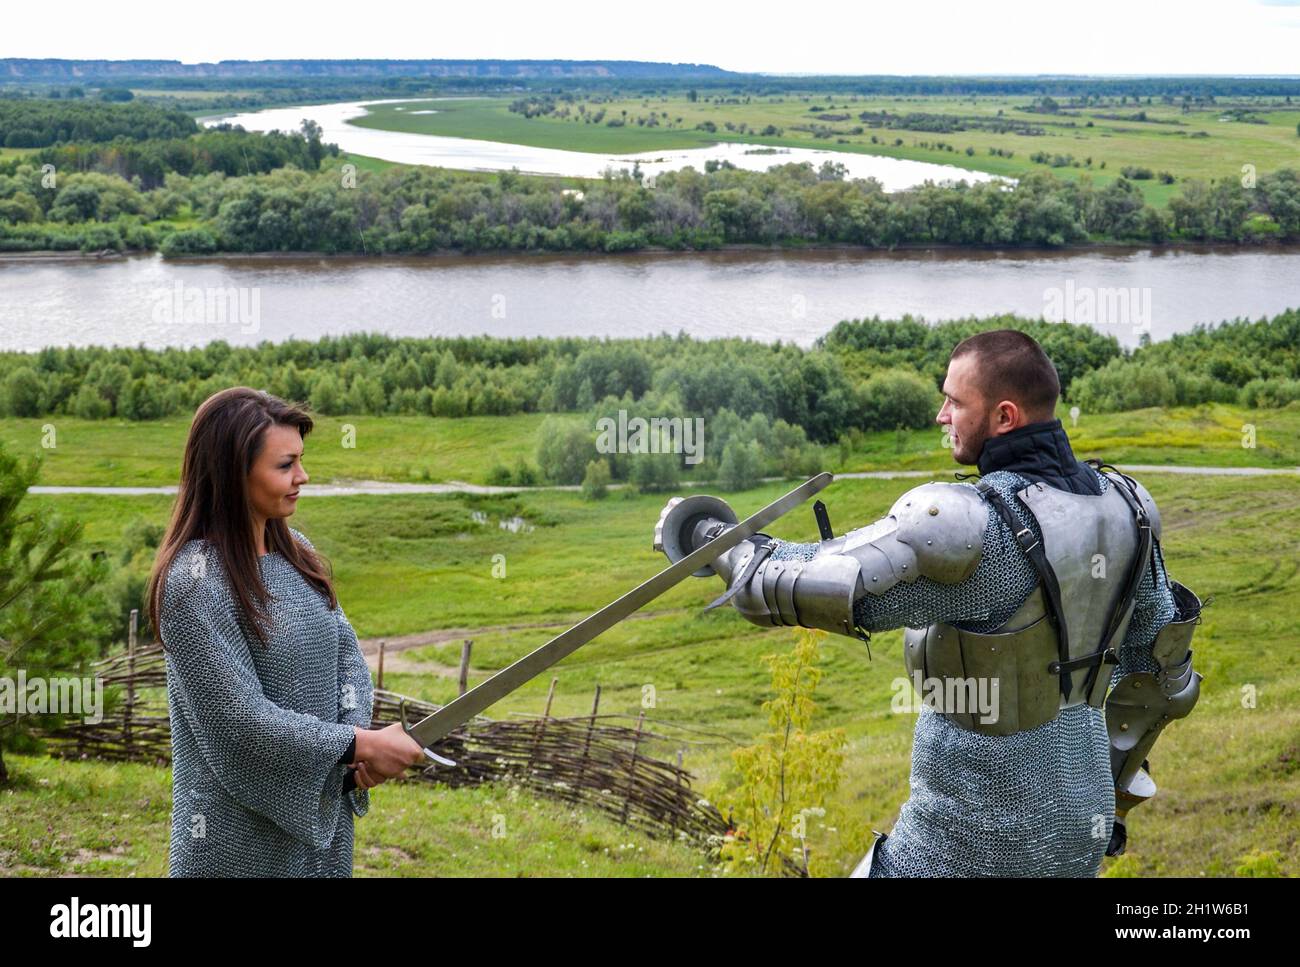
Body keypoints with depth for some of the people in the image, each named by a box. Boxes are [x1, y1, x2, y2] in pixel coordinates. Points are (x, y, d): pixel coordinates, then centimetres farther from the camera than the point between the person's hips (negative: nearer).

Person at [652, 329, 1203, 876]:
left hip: (971, 840, -7)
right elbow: (1161, 668, 12)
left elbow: (801, 585, -23)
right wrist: (1111, 796, 24)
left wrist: (709, 538, -4)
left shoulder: (970, 528, -25)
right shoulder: (1125, 507, -1)